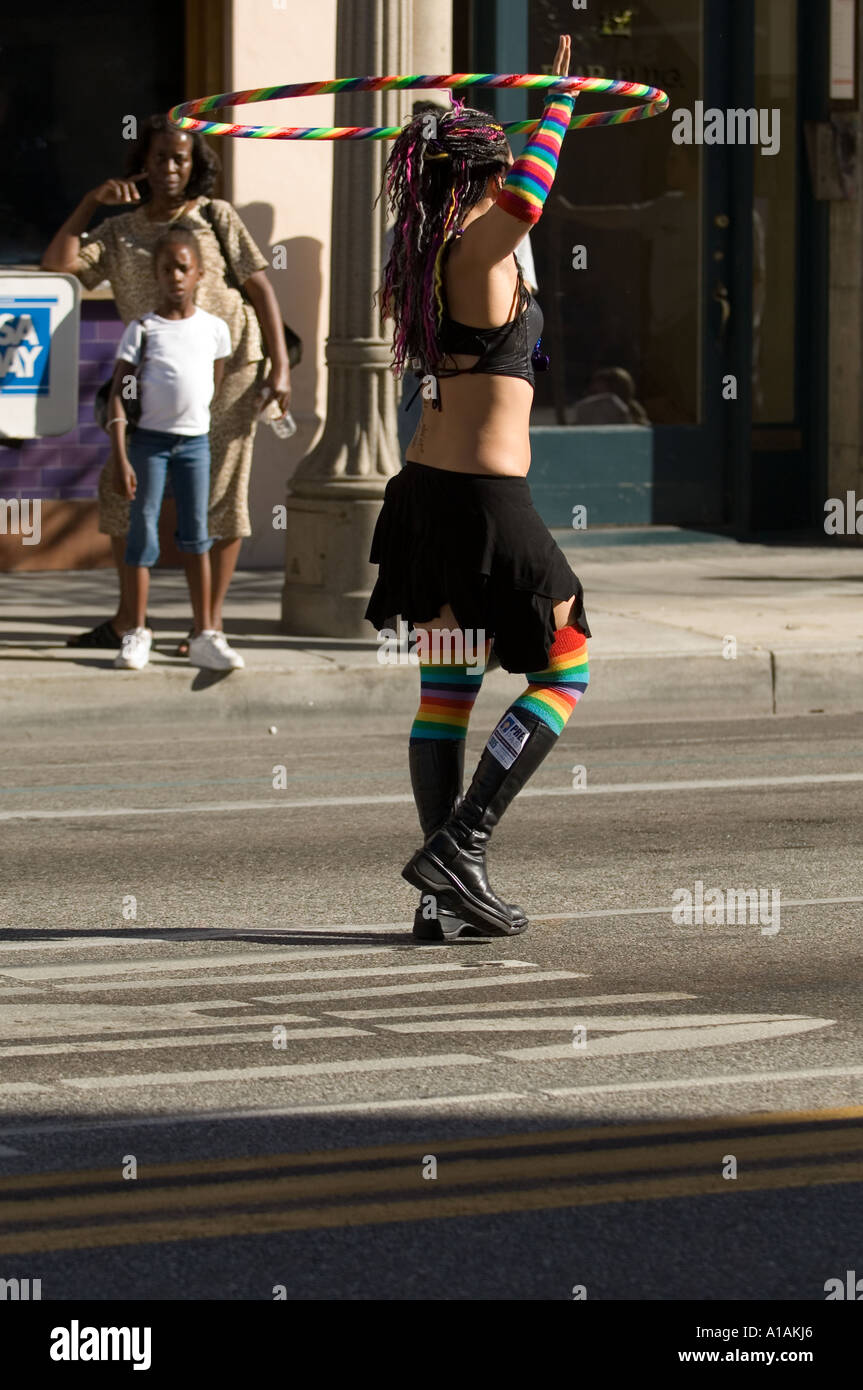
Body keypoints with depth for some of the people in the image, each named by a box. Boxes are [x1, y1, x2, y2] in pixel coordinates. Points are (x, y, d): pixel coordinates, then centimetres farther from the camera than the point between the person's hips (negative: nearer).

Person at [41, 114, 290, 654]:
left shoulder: (216, 218, 2)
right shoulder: (119, 233, 9)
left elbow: (261, 287, 0)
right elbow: (58, 263, -3)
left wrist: (280, 364, -8)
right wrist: (92, 201, -8)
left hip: (227, 365, -4)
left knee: (220, 492, -4)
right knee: (123, 486, 0)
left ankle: (212, 622, 1)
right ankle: (127, 620, 9)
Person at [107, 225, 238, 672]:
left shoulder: (214, 329, 4)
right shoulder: (141, 329, -3)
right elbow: (118, 394, -6)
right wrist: (119, 458, -14)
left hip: (195, 440, 2)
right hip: (149, 438, -2)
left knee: (196, 535, 2)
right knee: (142, 534, -2)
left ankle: (205, 635, 3)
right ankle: (137, 634, 5)